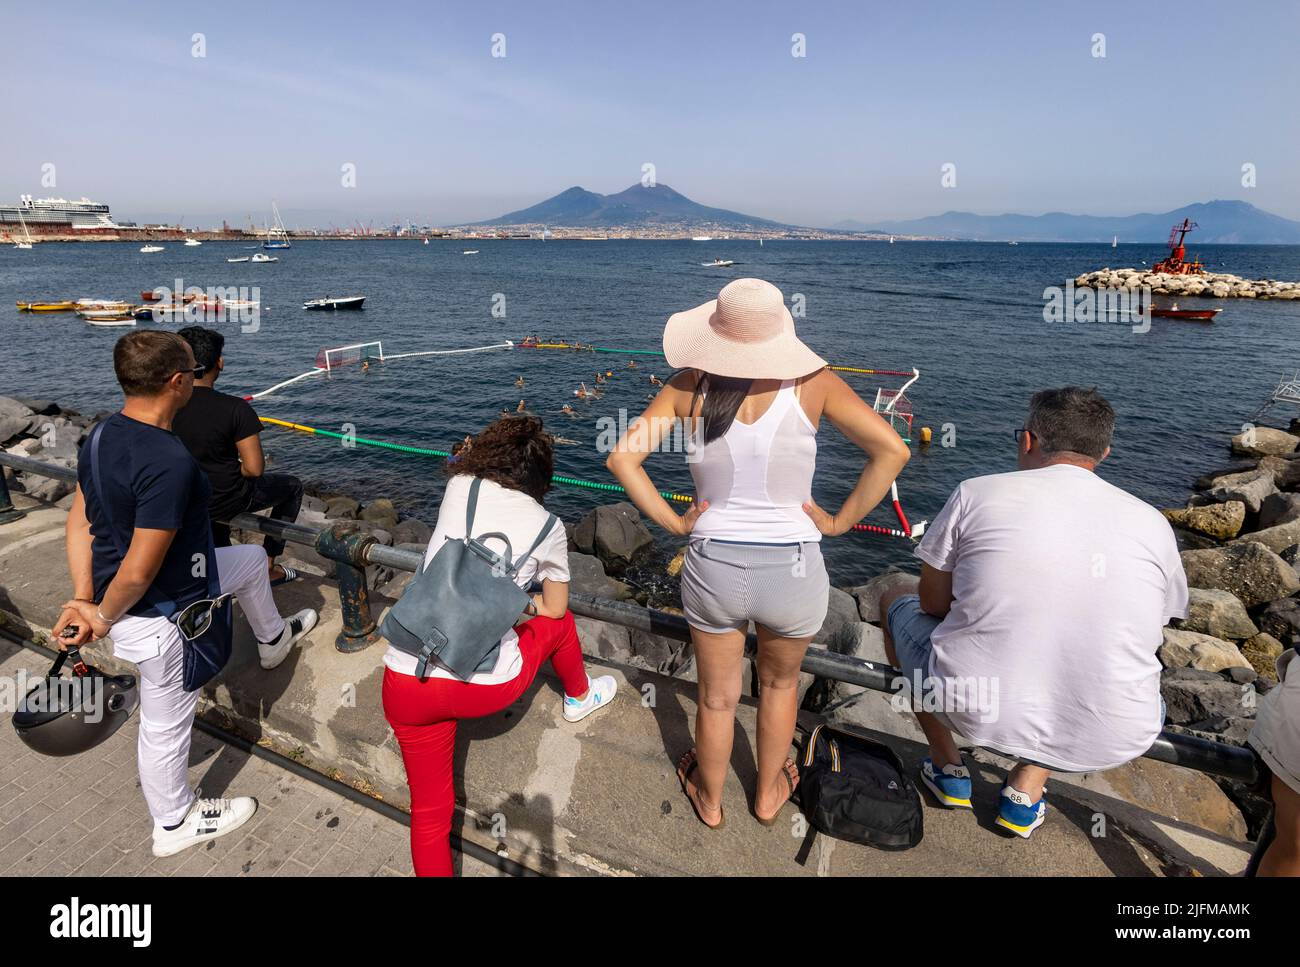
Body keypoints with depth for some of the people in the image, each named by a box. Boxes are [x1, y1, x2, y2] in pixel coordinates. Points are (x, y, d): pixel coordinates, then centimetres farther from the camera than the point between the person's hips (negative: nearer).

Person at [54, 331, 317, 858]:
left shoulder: (103, 435, -4)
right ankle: (174, 823, 37)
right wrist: (104, 618, -10)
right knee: (166, 725, 13)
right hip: (160, 616, -8)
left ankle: (272, 639, 51)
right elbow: (139, 571, -28)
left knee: (251, 558, 27)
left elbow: (79, 521, 2)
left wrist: (83, 600, 3)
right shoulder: (169, 462, -33)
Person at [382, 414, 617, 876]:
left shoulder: (458, 488, 5)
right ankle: (579, 699, 56)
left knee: (429, 809, 21)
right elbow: (554, 608, 15)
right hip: (486, 687, -1)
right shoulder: (547, 526, 1)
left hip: (406, 679, 2)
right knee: (560, 623, 29)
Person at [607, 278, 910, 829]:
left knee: (717, 698, 25)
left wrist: (673, 522, -4)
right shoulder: (812, 383, -9)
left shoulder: (691, 386, -6)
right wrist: (840, 522, -6)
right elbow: (892, 450, -14)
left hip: (712, 567, 1)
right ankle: (768, 794, 52)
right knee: (779, 685, 30)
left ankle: (709, 800, 51)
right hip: (792, 571, 0)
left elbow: (621, 457, -9)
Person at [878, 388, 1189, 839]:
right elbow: (1156, 622, 18)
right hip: (1108, 743, 3)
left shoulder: (977, 493, -6)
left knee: (895, 602, 25)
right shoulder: (1153, 523, 2)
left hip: (972, 712, -2)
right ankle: (1025, 790, 24)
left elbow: (933, 604, 3)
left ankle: (948, 770, 29)